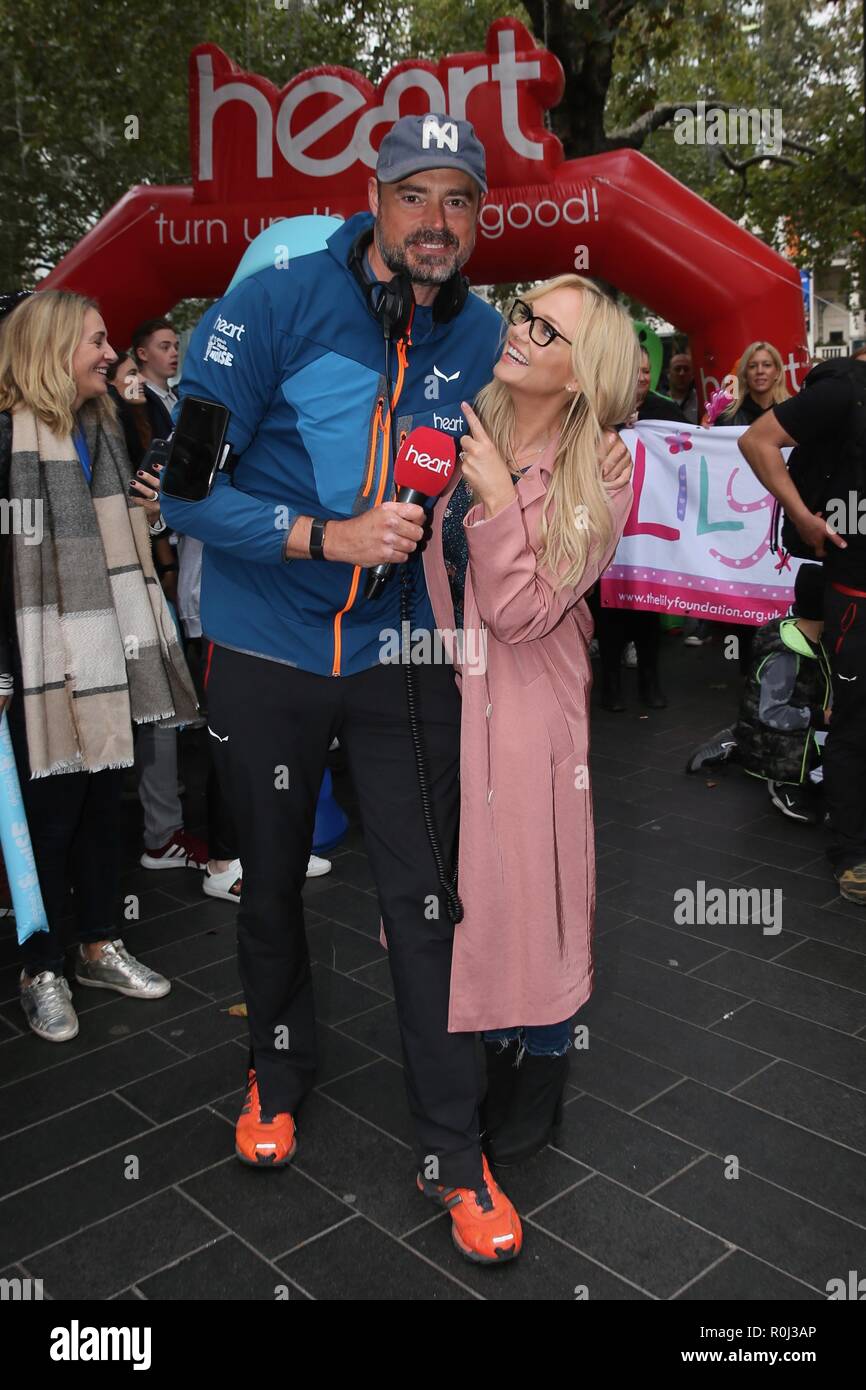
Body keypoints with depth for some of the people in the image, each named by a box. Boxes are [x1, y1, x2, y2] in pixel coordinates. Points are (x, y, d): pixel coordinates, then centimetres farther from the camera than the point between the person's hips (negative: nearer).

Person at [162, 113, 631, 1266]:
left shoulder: (483, 338, 0)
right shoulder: (273, 305, -11)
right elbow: (187, 484, -16)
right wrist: (326, 538, -26)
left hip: (405, 657, 1)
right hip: (267, 656, -1)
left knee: (424, 900, 2)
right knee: (271, 882, 16)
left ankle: (454, 1155, 20)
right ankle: (279, 1072, 44)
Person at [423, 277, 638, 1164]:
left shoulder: (598, 482, -11)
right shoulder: (463, 427, 0)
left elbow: (521, 613, -19)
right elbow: (421, 559, 10)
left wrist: (499, 499, -23)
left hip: (527, 701, -5)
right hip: (442, 690, 5)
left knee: (527, 876, 4)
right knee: (460, 869, 15)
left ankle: (542, 1062, 28)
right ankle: (490, 1042, 38)